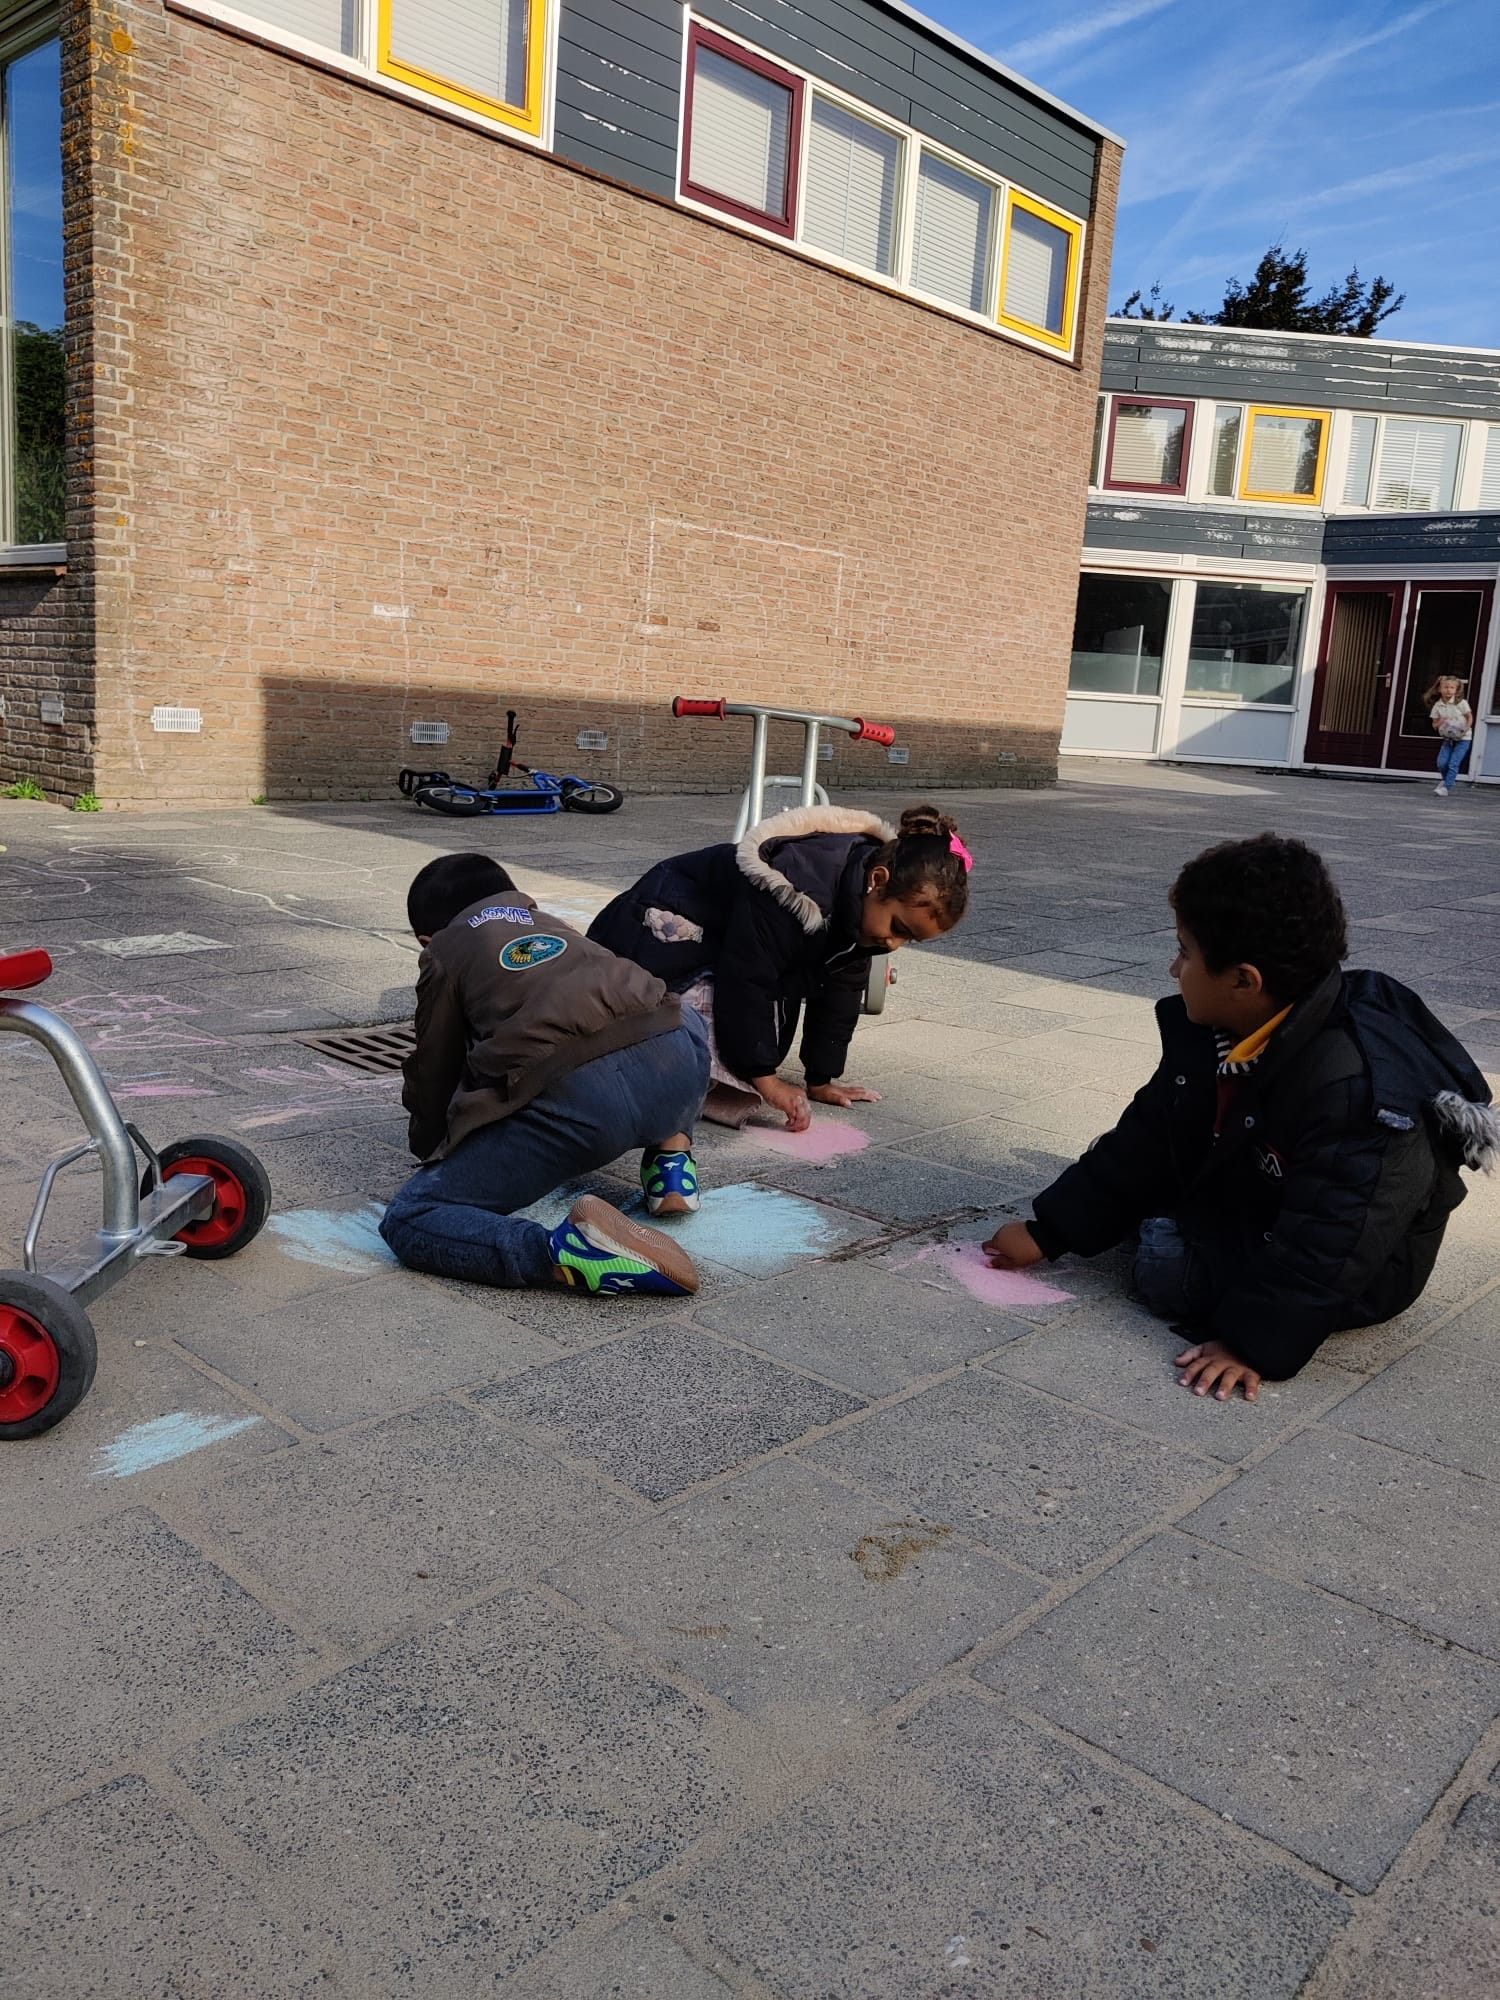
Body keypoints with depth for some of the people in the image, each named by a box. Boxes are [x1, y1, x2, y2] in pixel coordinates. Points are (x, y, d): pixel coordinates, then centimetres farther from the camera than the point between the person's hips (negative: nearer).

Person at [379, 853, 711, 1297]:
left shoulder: (443, 955, 22)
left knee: (408, 1223, 5)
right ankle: (673, 1155, 17)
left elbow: (434, 1072, 27)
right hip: (679, 1068, 6)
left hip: (571, 1097, -5)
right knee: (681, 1020, 43)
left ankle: (573, 1254, -22)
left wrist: (431, 1151, 47)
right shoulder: (549, 922, 37)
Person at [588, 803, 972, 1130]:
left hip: (720, 949, 9)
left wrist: (822, 1080, 5)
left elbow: (840, 992, 4)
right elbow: (745, 979, -30)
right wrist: (765, 1078, -24)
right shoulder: (803, 885, -35)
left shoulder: (864, 898, -6)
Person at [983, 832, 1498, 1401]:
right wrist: (1047, 1231, -4)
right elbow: (1147, 1137, -4)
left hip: (1353, 1278, -7)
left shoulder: (1361, 1088, -36)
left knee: (1166, 1269, -22)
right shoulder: (1207, 1032, -10)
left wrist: (1252, 1342, -31)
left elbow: (1324, 1247, -32)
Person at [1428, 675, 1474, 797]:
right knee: (1441, 762, -5)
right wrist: (1440, 723, -19)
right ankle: (1445, 780, 25)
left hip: (1463, 738, -3)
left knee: (1453, 763, -12)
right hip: (1447, 738, 3)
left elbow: (1470, 718, -2)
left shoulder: (1461, 703, -10)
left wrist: (1465, 729, -18)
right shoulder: (1437, 705, -3)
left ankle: (1447, 788, -6)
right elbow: (1434, 724, 4)